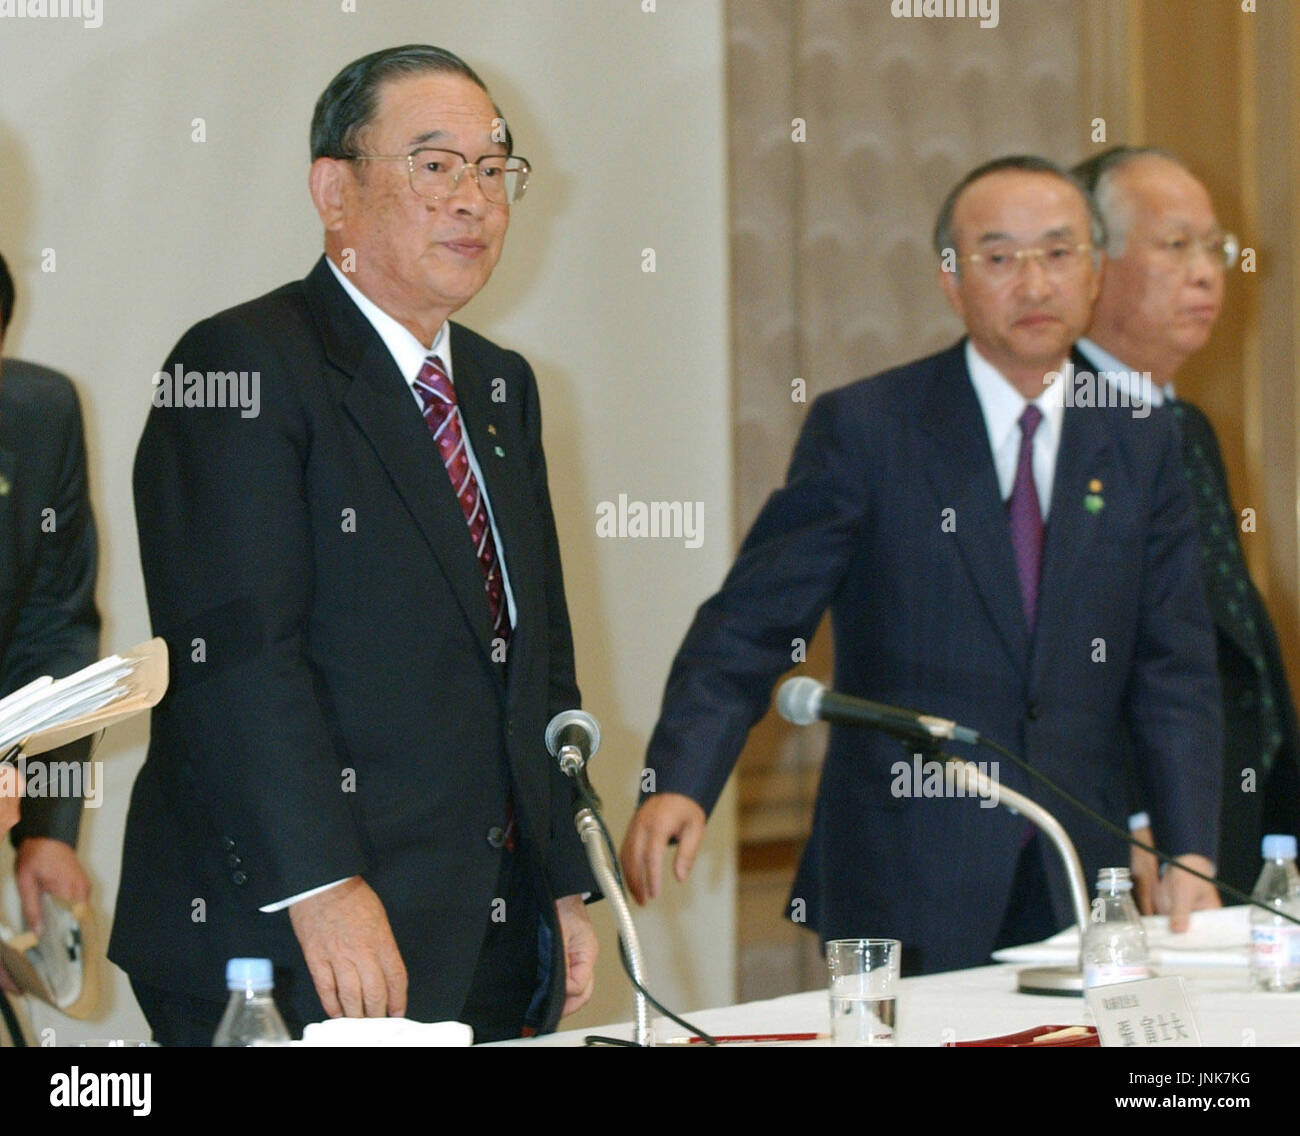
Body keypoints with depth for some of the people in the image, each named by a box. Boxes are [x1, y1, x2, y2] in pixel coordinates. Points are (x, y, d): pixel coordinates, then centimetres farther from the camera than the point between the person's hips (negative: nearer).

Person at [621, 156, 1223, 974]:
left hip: (1078, 892, 3)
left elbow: (1174, 668, 8)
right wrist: (679, 786, -21)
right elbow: (750, 626, -6)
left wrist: (1191, 856, -4)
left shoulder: (1140, 446, 10)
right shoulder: (862, 429, -2)